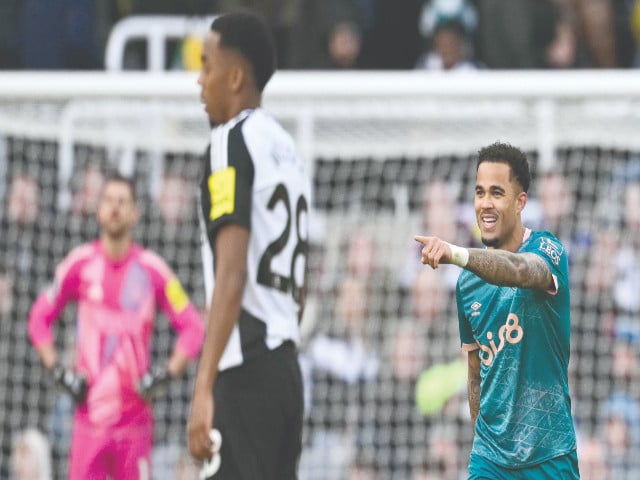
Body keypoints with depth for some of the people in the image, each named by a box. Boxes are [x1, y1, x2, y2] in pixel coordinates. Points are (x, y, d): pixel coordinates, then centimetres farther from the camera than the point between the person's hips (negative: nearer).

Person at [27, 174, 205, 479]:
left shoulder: (152, 270, 0)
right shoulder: (80, 264, 2)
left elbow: (193, 328, 5)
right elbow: (40, 317, 12)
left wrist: (167, 374, -7)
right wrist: (57, 371, 2)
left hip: (135, 416, 0)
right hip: (89, 414, 0)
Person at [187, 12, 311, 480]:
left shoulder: (232, 141, -9)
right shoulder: (287, 147, 17)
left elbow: (232, 275, -19)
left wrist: (203, 388, -23)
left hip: (245, 372, -9)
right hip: (287, 368, 9)